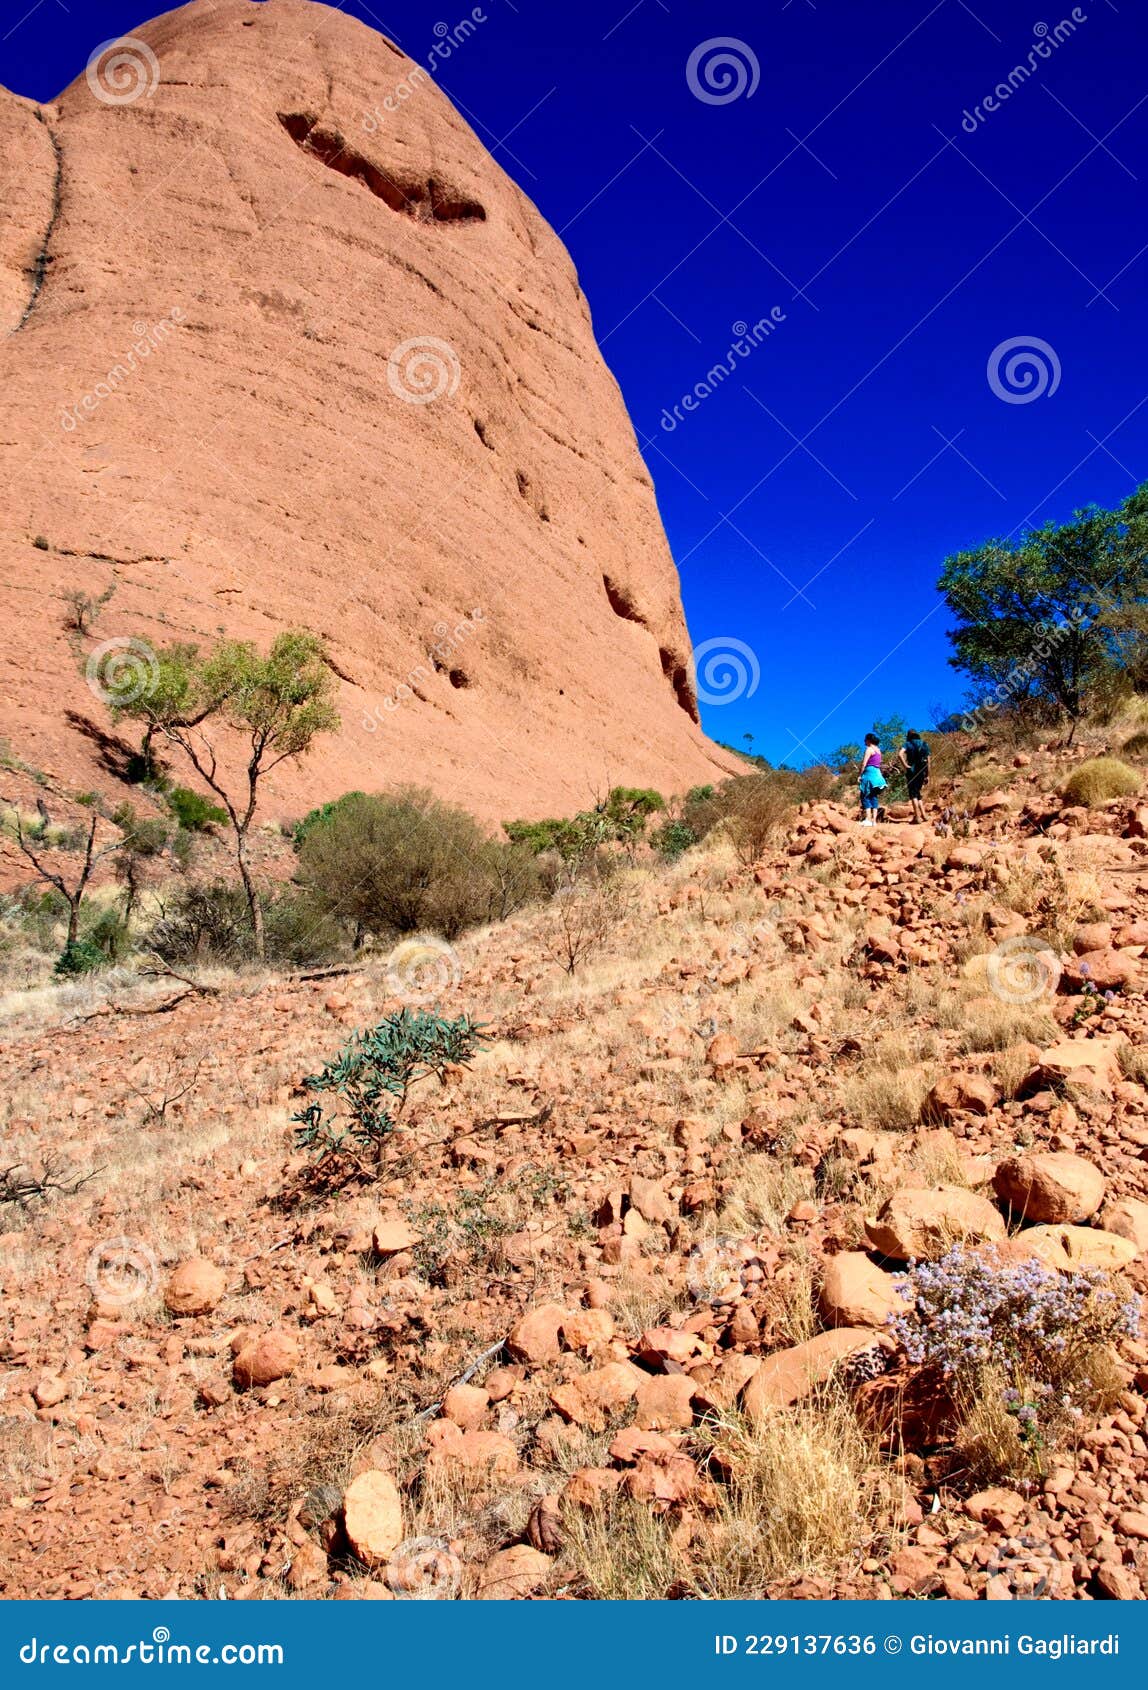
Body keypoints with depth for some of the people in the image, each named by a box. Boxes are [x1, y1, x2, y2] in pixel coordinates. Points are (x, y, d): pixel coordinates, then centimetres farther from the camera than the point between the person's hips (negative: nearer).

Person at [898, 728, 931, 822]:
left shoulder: (908, 744, 0)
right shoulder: (924, 744, 12)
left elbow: (900, 754, -20)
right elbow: (928, 761, 11)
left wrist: (905, 766, -14)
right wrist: (927, 776, 14)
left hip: (912, 771, -5)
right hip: (922, 772, 5)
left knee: (913, 794, -2)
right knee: (917, 793, 19)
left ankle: (917, 816, -9)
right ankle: (923, 814, 14)